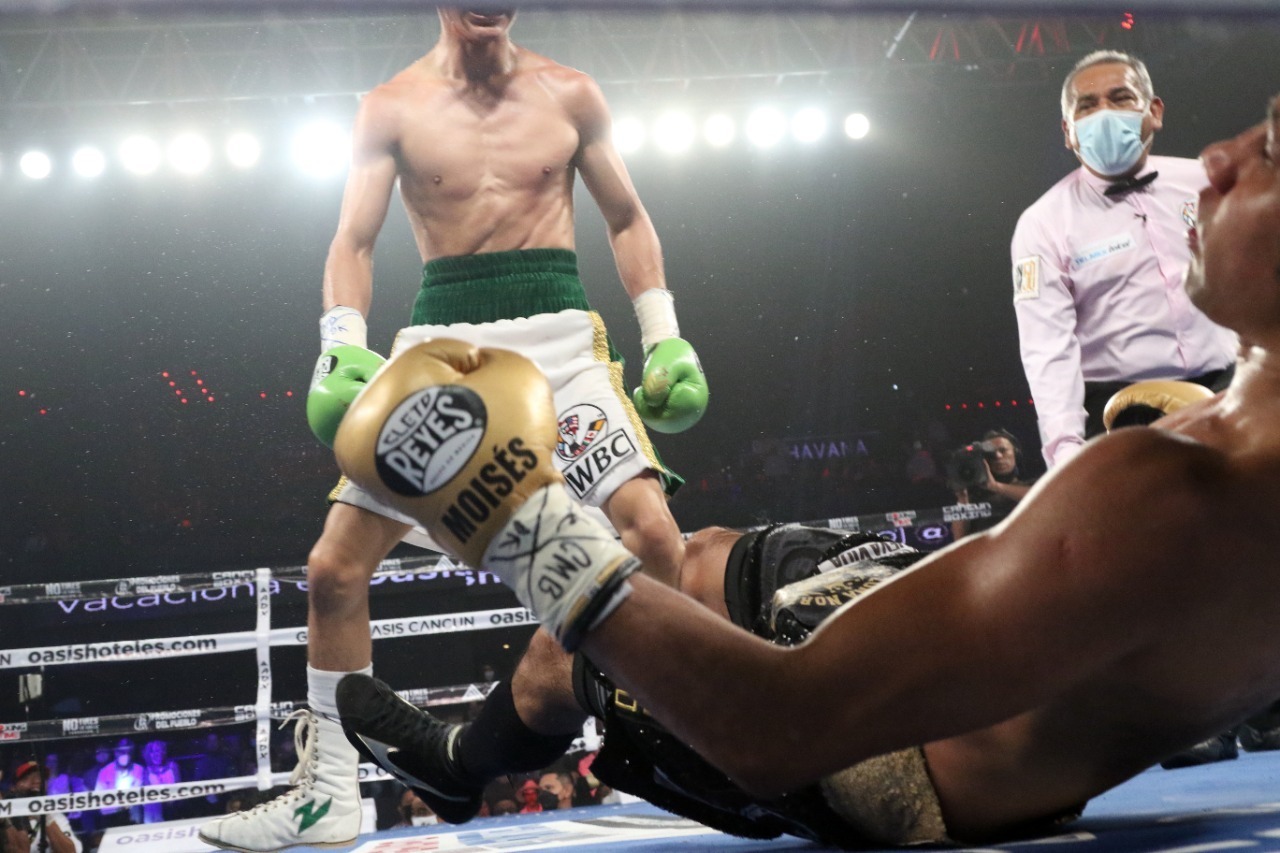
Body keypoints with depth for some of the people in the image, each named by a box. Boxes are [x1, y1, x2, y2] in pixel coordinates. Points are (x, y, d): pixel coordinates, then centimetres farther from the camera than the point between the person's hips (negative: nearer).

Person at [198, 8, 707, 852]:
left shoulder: (569, 94, 8)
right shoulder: (392, 109, 7)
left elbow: (628, 221, 15)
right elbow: (355, 242, 3)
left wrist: (666, 339, 6)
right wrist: (343, 348, -14)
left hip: (555, 331, 0)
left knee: (653, 533, -22)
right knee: (335, 567, -4)